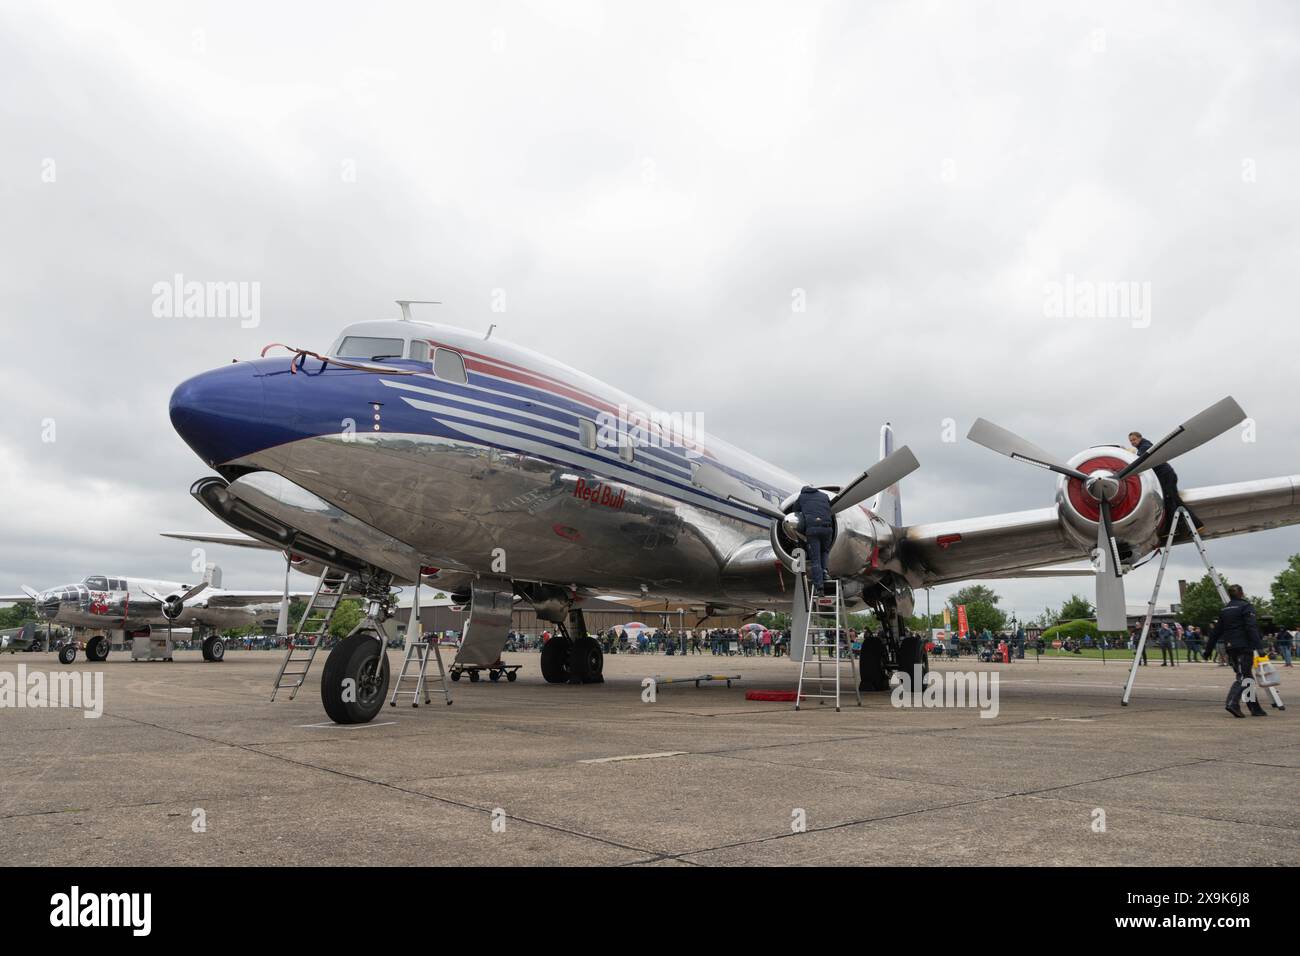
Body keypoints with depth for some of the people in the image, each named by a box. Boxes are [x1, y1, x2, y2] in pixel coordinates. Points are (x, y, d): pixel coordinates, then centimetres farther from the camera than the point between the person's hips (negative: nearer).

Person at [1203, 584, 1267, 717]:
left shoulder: (1224, 610, 15)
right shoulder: (1246, 607, -4)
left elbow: (1216, 631, 16)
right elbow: (1251, 628, -16)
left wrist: (1208, 650, 20)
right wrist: (1259, 646, -21)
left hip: (1230, 647, 7)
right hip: (1244, 646, -6)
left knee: (1246, 677, 13)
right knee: (1244, 676, -7)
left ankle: (1255, 708, 16)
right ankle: (1232, 702, -24)